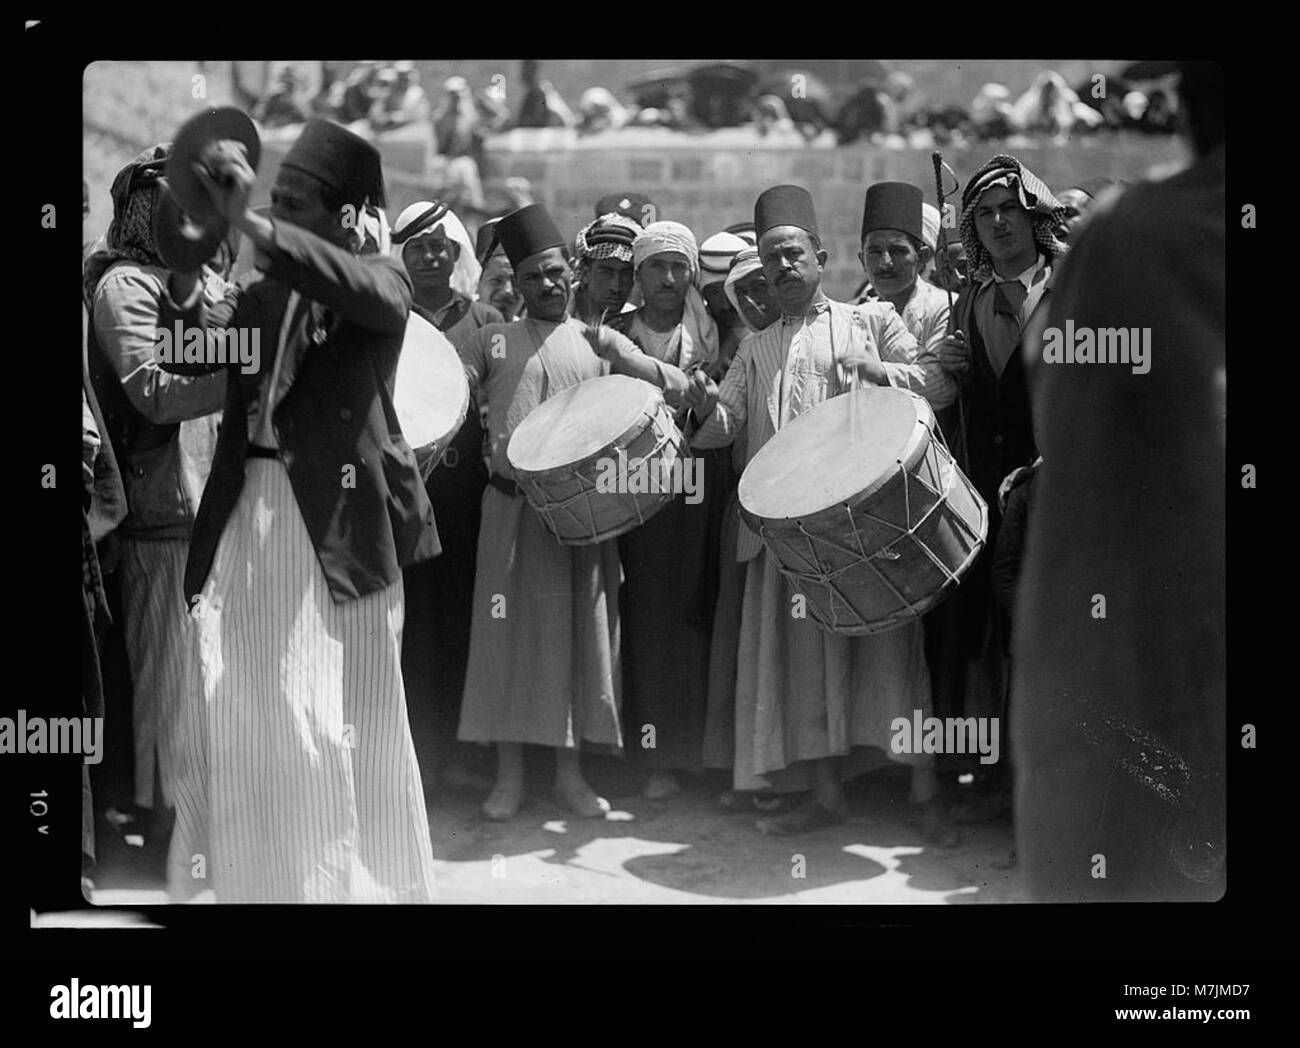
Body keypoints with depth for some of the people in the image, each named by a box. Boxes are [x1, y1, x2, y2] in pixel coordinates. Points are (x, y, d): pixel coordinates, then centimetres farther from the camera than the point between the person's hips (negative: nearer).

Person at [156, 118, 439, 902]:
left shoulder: (383, 278, -2)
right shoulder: (265, 292, 13)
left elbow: (357, 288, -24)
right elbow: (193, 355, 7)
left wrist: (248, 224, -31)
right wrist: (183, 273, -10)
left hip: (337, 525, -5)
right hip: (251, 520, 5)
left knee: (344, 720, 2)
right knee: (245, 715, 7)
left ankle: (360, 877, 15)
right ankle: (258, 875, 18)